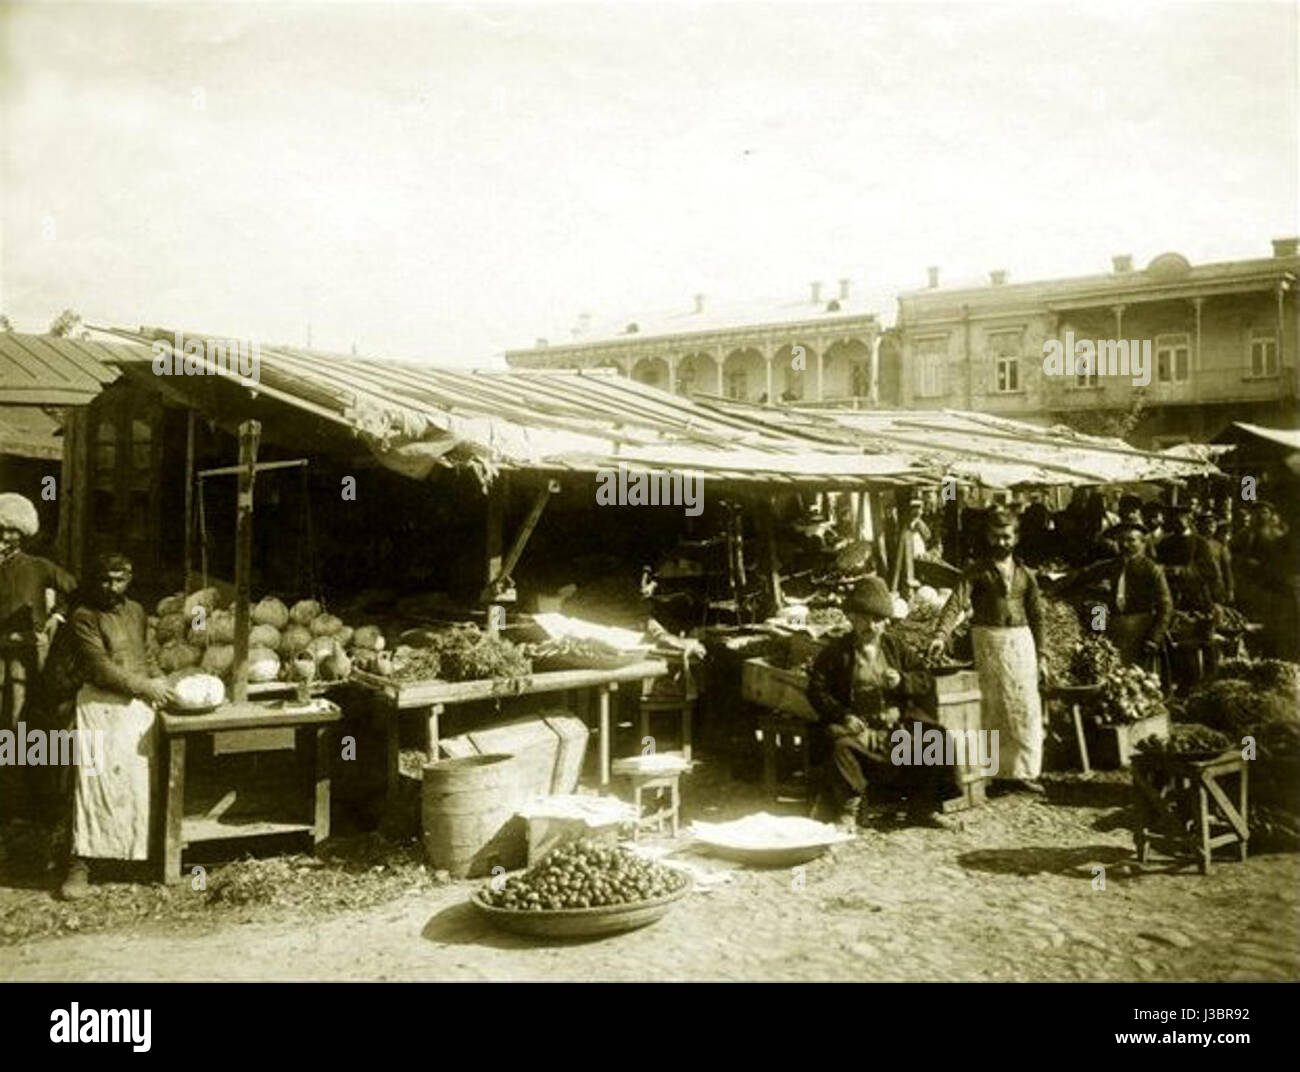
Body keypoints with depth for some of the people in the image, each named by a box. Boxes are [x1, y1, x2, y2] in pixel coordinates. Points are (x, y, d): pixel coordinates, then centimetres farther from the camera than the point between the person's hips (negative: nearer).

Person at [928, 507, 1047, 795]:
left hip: (1021, 641, 3)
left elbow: (1036, 616, 15)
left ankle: (1023, 771, 9)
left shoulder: (1024, 575, 11)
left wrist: (1040, 655, 12)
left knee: (1026, 707, 1)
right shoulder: (976, 572, -1)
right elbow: (956, 602, -16)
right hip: (989, 642, -3)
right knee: (995, 707, 1)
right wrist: (941, 634, -31)